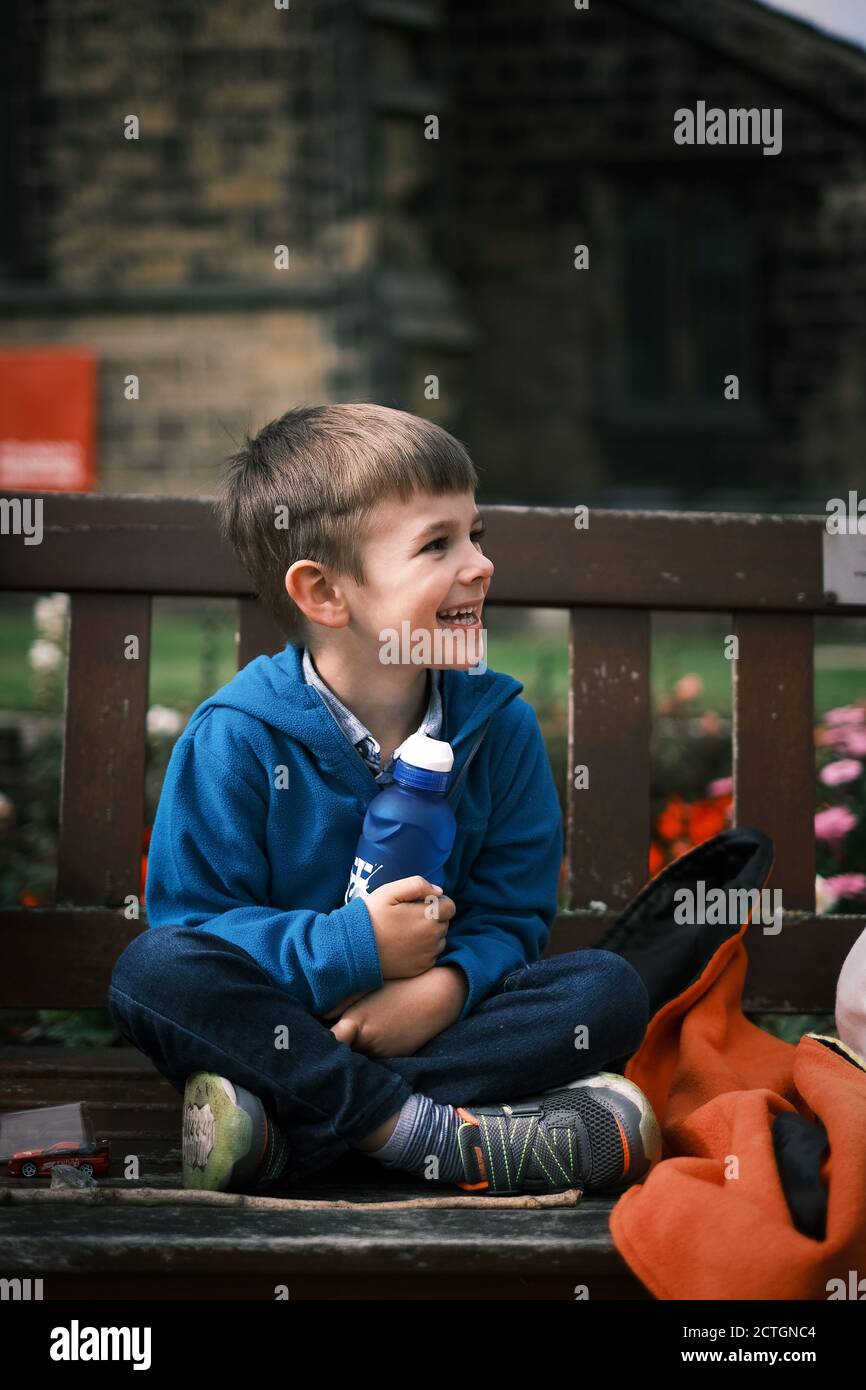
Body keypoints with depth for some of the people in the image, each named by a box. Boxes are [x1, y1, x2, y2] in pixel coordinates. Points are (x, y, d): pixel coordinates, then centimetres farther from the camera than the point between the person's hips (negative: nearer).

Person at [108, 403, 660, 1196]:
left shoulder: (499, 723, 1)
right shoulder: (236, 737, -9)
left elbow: (512, 914, 1)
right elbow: (194, 922, -11)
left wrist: (445, 985, -21)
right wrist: (351, 948, -23)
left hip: (428, 1017, 3)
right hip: (281, 1022, -3)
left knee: (611, 991, -19)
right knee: (153, 971, -29)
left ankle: (291, 1126, -30)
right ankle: (425, 1130, -32)